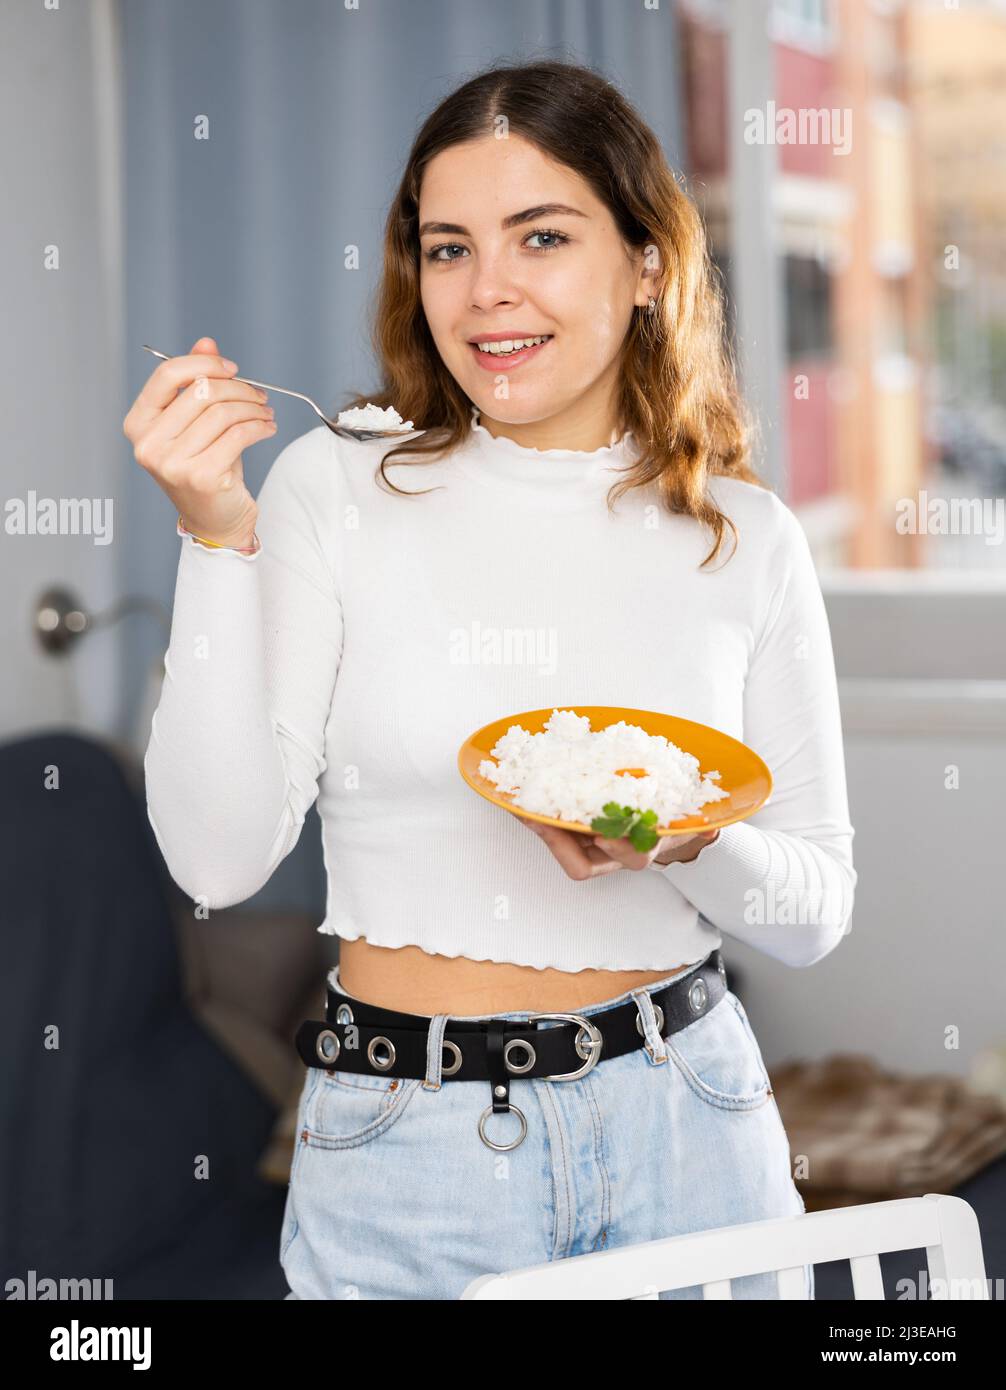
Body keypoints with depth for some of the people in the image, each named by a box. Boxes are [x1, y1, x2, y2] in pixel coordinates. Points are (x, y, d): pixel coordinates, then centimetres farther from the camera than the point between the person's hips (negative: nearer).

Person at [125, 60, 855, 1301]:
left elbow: (816, 911, 4)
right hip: (406, 1144, -1)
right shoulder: (335, 487, -5)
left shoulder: (745, 539, 1)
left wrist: (689, 841, -16)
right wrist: (215, 539, -18)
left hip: (683, 1130, 2)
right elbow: (219, 856, -11)